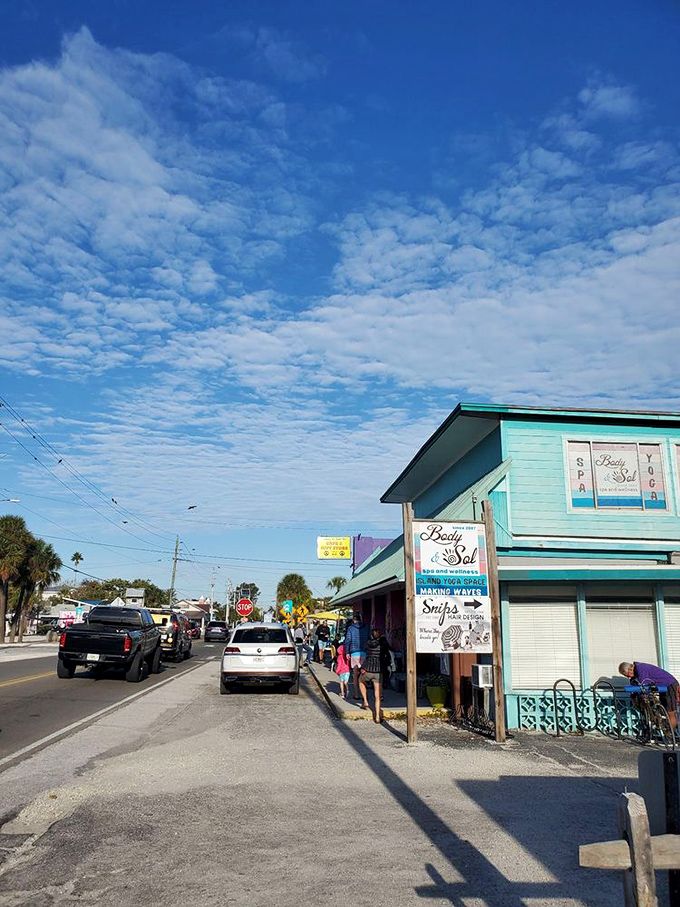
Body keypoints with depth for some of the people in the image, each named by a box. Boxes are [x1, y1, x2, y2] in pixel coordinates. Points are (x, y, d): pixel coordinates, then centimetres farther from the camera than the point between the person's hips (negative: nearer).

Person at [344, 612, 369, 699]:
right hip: (364, 652, 2)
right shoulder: (366, 627, 8)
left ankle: (356, 694, 6)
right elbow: (369, 640, 8)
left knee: (355, 674, 6)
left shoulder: (350, 628, 1)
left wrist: (347, 652, 0)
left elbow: (347, 640, -5)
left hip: (354, 653, -2)